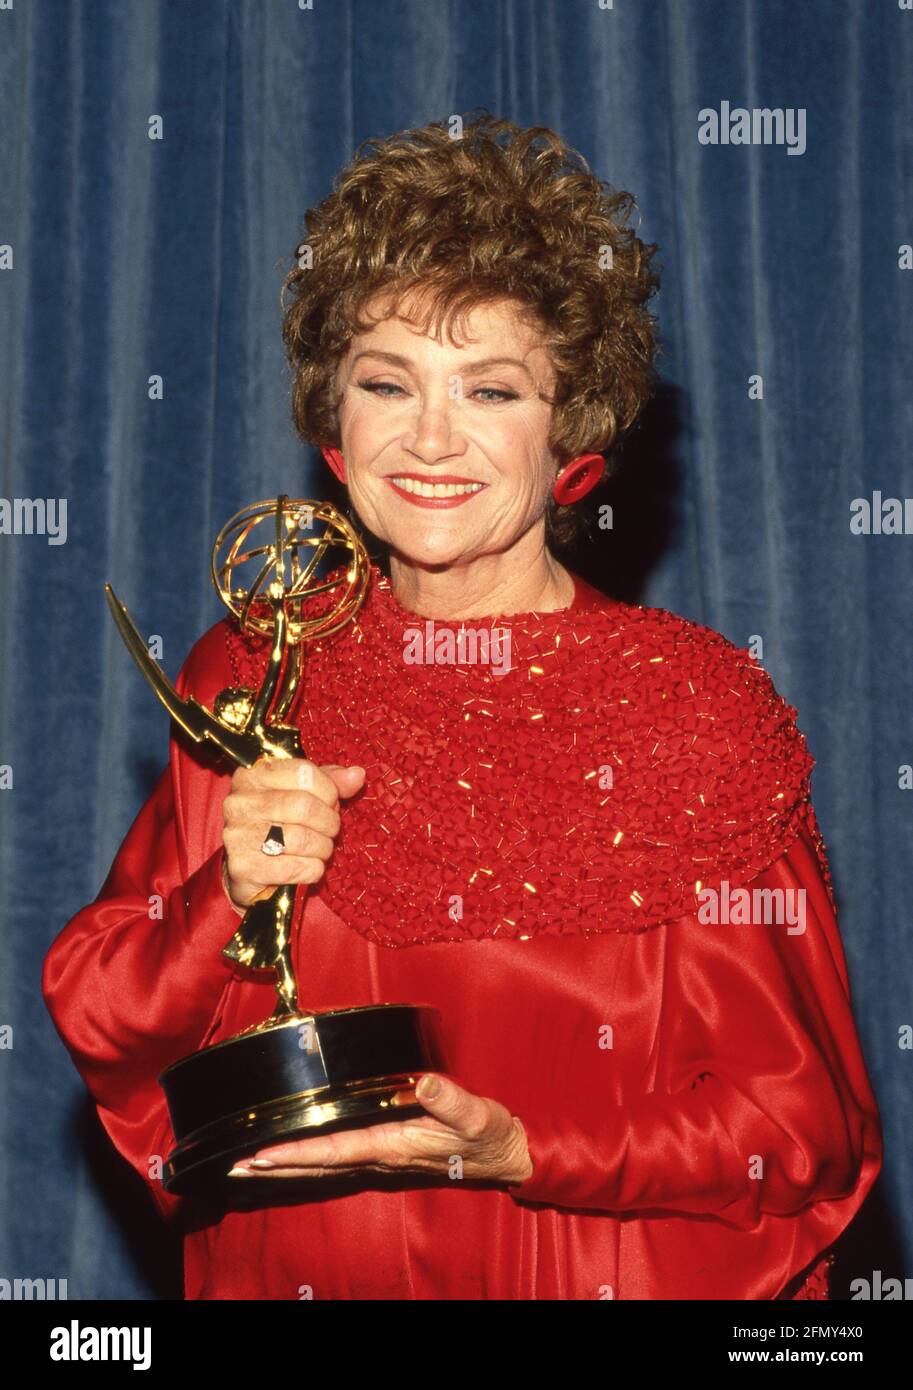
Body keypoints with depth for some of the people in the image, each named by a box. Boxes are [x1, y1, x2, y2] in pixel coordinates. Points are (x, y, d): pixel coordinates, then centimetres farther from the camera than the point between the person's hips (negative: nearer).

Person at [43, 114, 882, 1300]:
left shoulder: (701, 709, -6)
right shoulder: (248, 682, 2)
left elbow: (799, 1126, -5)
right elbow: (105, 1029, 4)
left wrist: (517, 1153, -17)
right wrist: (233, 897, -12)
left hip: (602, 1278, -2)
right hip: (284, 1271, 3)